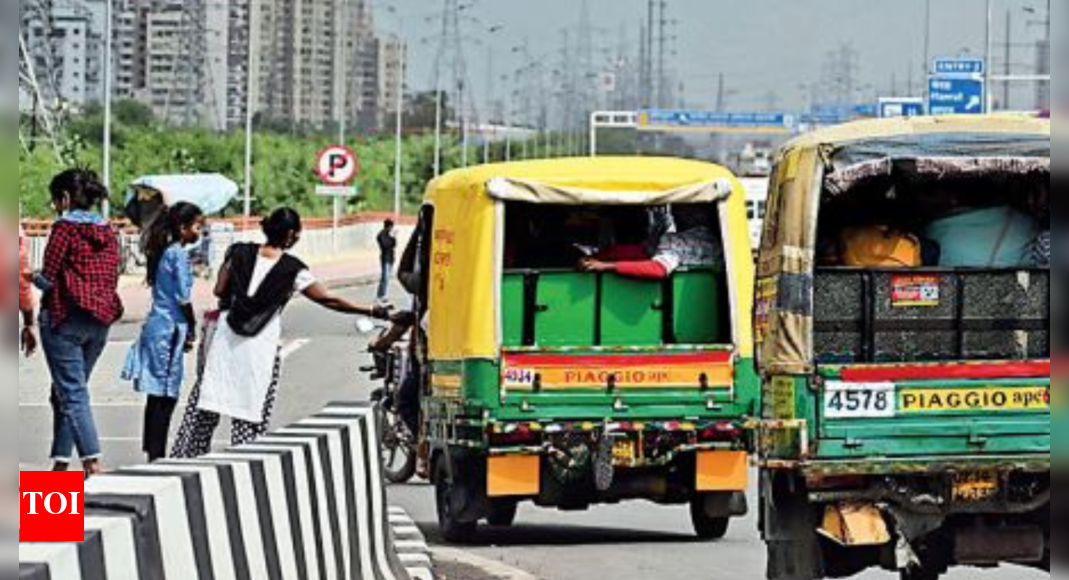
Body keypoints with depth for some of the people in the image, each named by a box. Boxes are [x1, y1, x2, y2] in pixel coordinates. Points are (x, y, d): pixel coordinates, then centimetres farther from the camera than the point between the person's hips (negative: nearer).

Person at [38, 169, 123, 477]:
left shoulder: (65, 228, -10)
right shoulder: (108, 231, 10)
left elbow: (48, 279, -11)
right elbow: (113, 280, 11)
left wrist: (32, 277, 9)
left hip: (65, 318, -7)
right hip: (100, 321, 7)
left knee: (71, 393, -7)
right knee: (66, 391, 17)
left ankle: (92, 459, -19)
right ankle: (61, 460, 18)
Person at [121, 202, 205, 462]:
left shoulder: (165, 252, 14)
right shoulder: (179, 255, -13)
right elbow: (183, 297, -15)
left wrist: (186, 330, 13)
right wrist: (192, 329, -2)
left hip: (157, 326, 9)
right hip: (170, 330, -9)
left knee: (157, 396, 12)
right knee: (166, 396, -6)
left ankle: (151, 452, 16)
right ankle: (156, 454, -6)